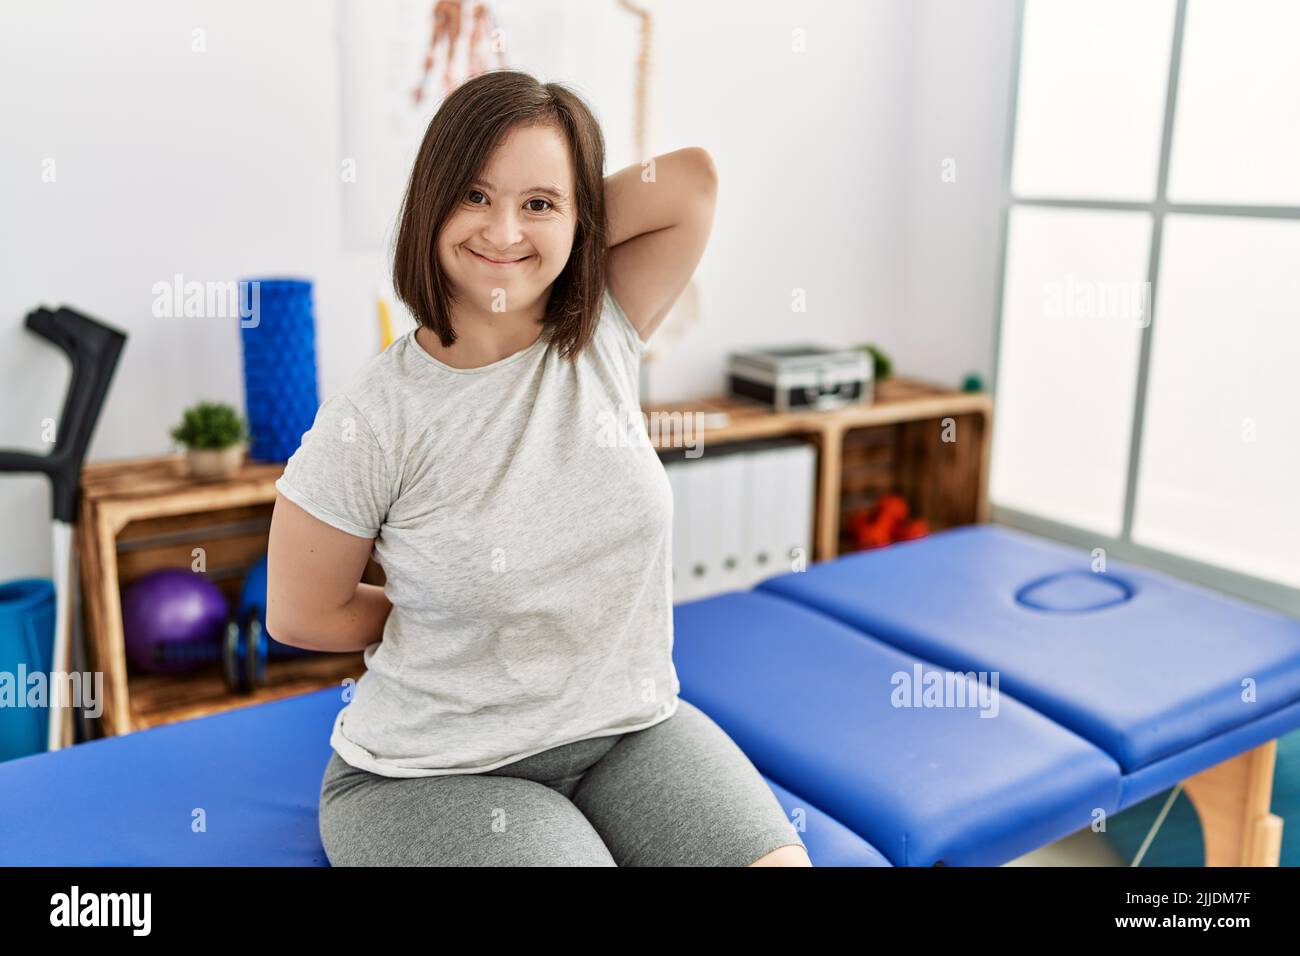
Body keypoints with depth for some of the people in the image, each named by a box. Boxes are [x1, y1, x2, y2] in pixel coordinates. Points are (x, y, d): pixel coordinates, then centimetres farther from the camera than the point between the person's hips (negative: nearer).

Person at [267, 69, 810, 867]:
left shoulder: (606, 335, -4)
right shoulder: (371, 424, -15)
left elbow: (692, 178, -15)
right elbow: (302, 615, -5)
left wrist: (535, 233, -9)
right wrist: (455, 621, 6)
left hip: (632, 732, 3)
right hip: (433, 775, -3)